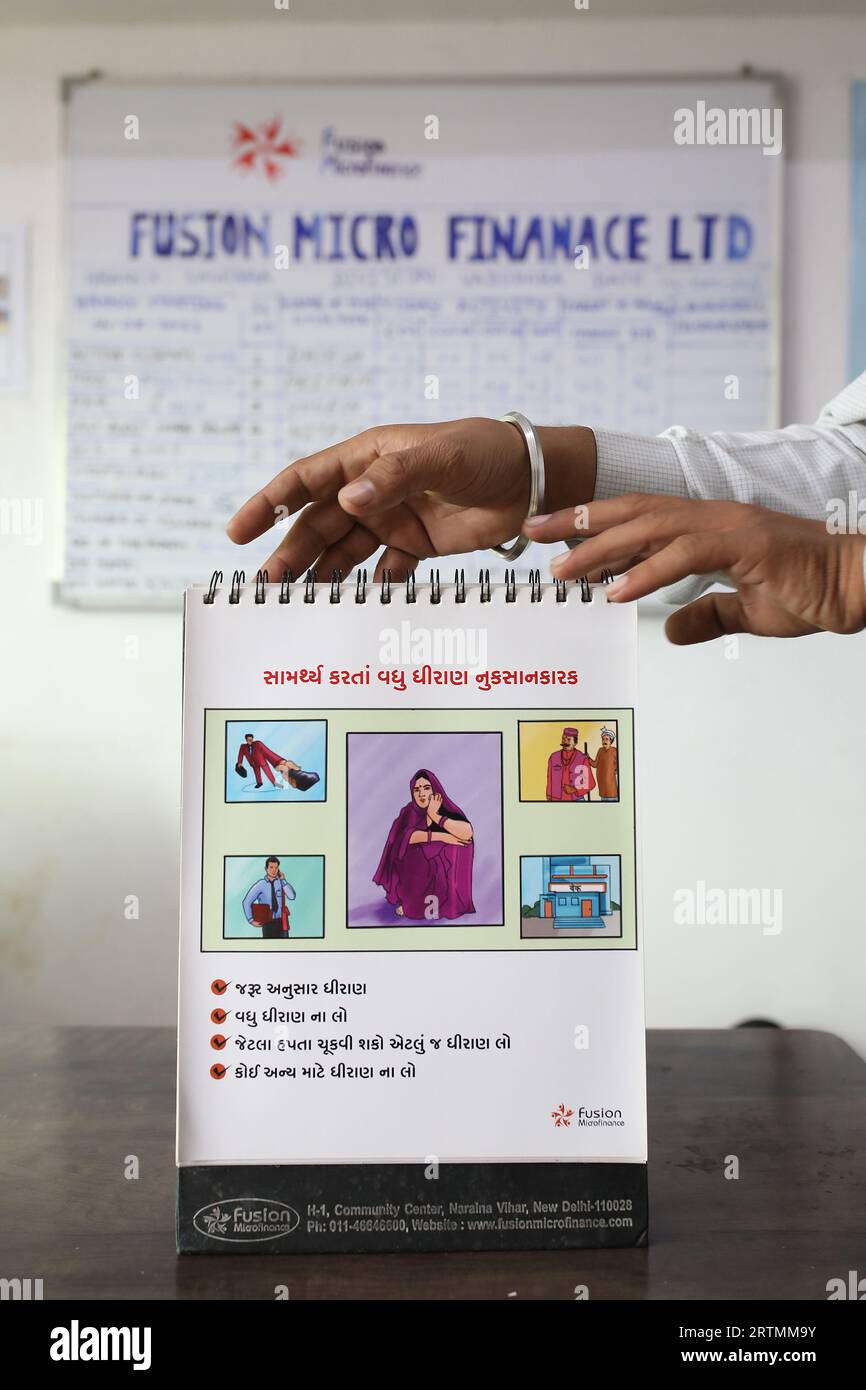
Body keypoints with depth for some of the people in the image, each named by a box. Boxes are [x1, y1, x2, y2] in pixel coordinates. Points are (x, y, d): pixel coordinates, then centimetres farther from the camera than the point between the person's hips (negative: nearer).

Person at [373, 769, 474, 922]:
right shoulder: (409, 812, -2)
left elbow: (467, 833, -28)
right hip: (415, 872, 2)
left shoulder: (446, 810, -9)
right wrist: (441, 837, -25)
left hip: (443, 873, -2)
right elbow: (405, 835, -21)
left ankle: (437, 901, -10)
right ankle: (411, 900, -5)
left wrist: (435, 816, -27)